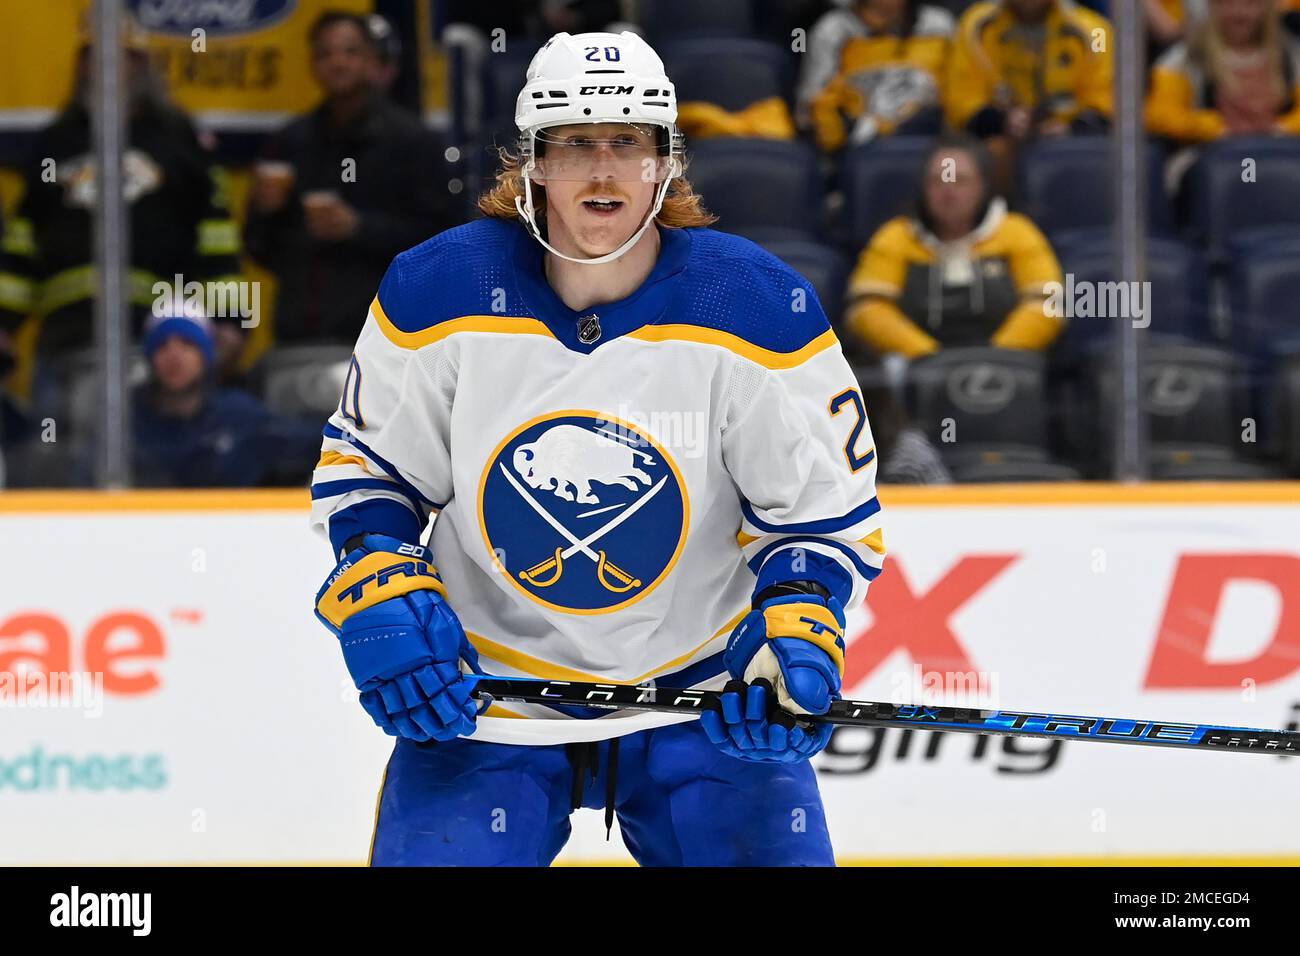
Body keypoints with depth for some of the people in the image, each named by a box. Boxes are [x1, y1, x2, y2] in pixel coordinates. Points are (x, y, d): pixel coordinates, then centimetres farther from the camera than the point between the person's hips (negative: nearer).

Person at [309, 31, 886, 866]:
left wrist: (796, 629, -20)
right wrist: (380, 599, -12)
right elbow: (364, 469, 4)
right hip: (484, 697, 0)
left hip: (704, 698, 0)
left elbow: (828, 507, -3)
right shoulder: (438, 294, -9)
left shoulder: (758, 309, -11)